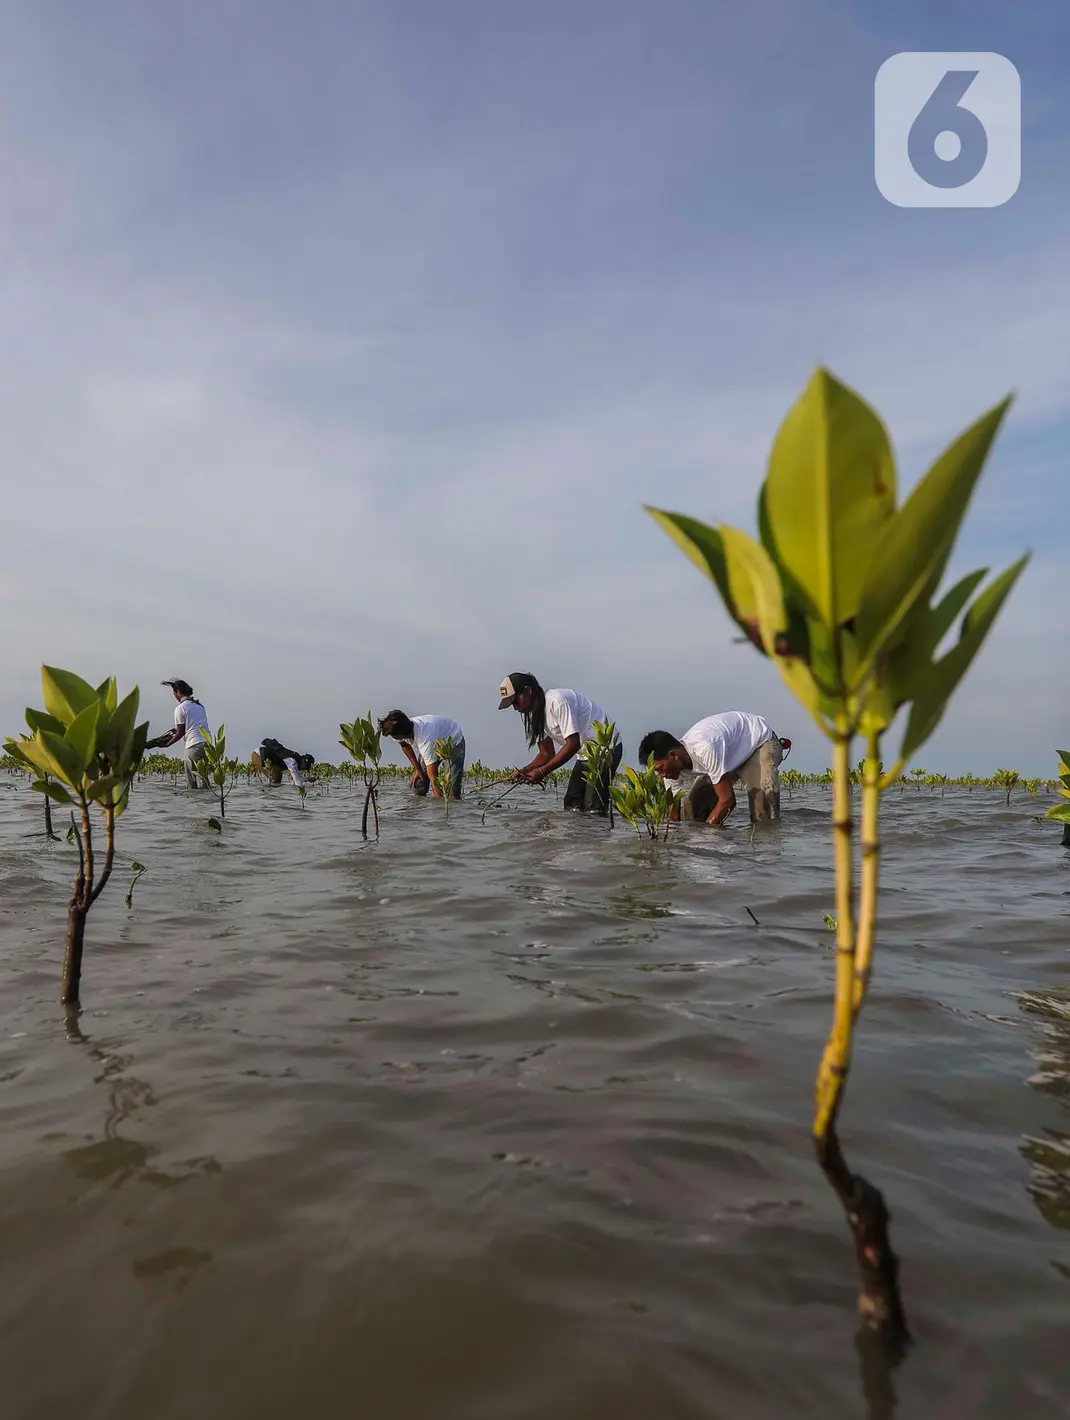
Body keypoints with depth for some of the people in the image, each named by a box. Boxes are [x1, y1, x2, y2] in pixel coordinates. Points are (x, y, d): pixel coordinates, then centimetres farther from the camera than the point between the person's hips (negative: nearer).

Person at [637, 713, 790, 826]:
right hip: (732, 751, 7)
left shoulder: (705, 749, -43)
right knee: (692, 802, -4)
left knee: (763, 798, -32)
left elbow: (727, 799, -35)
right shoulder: (674, 765, -17)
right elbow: (674, 816, -7)